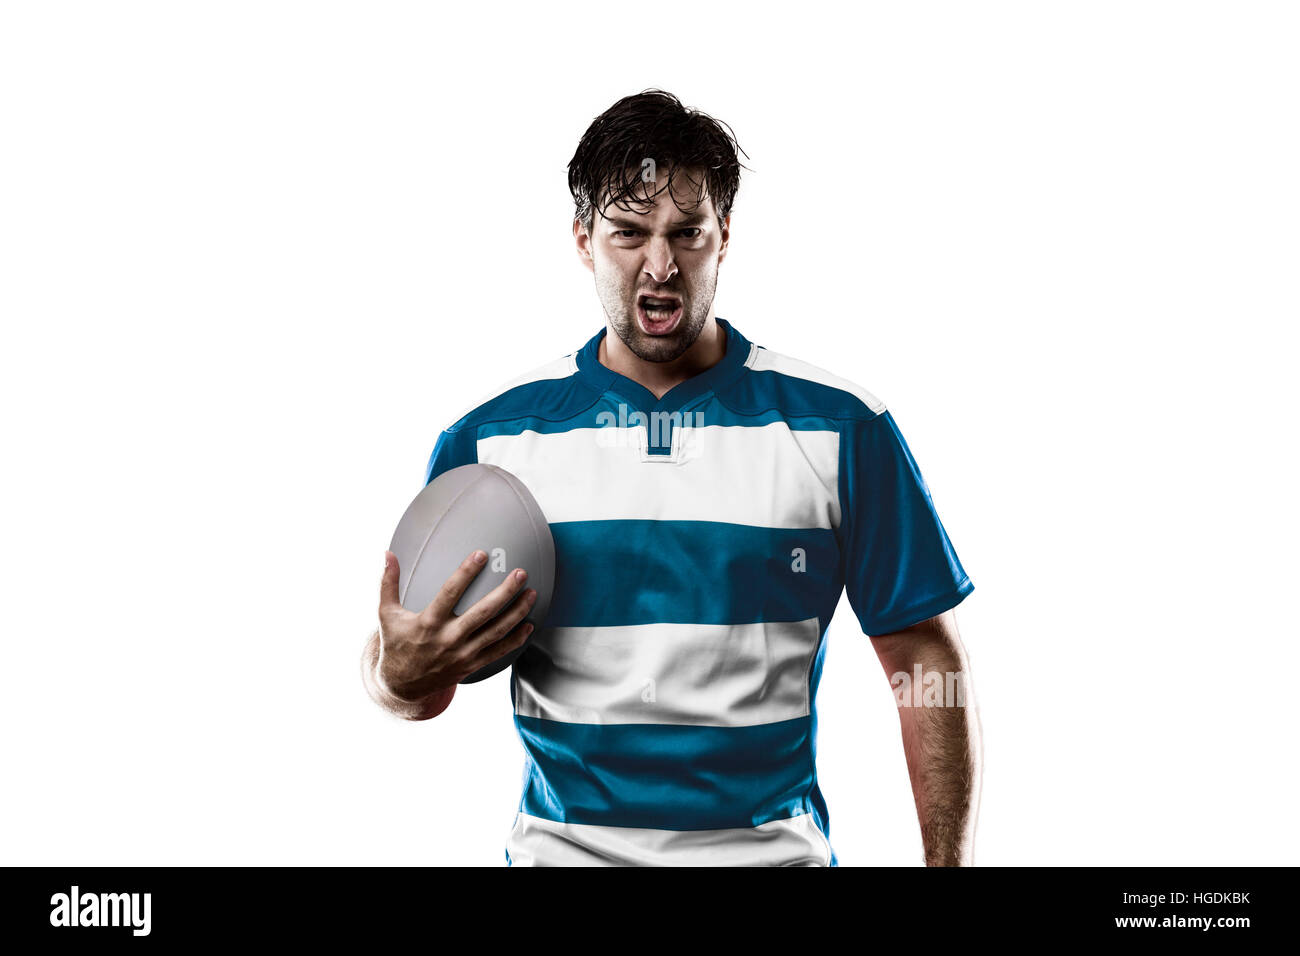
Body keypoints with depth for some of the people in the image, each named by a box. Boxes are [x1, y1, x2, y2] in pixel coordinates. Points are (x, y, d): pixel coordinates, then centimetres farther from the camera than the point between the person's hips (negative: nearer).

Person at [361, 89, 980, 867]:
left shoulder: (841, 429, -4)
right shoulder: (486, 440, -1)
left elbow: (928, 662, -2)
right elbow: (422, 687, 4)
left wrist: (949, 862, -8)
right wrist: (399, 675, -19)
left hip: (774, 848, 0)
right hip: (560, 847, 1)